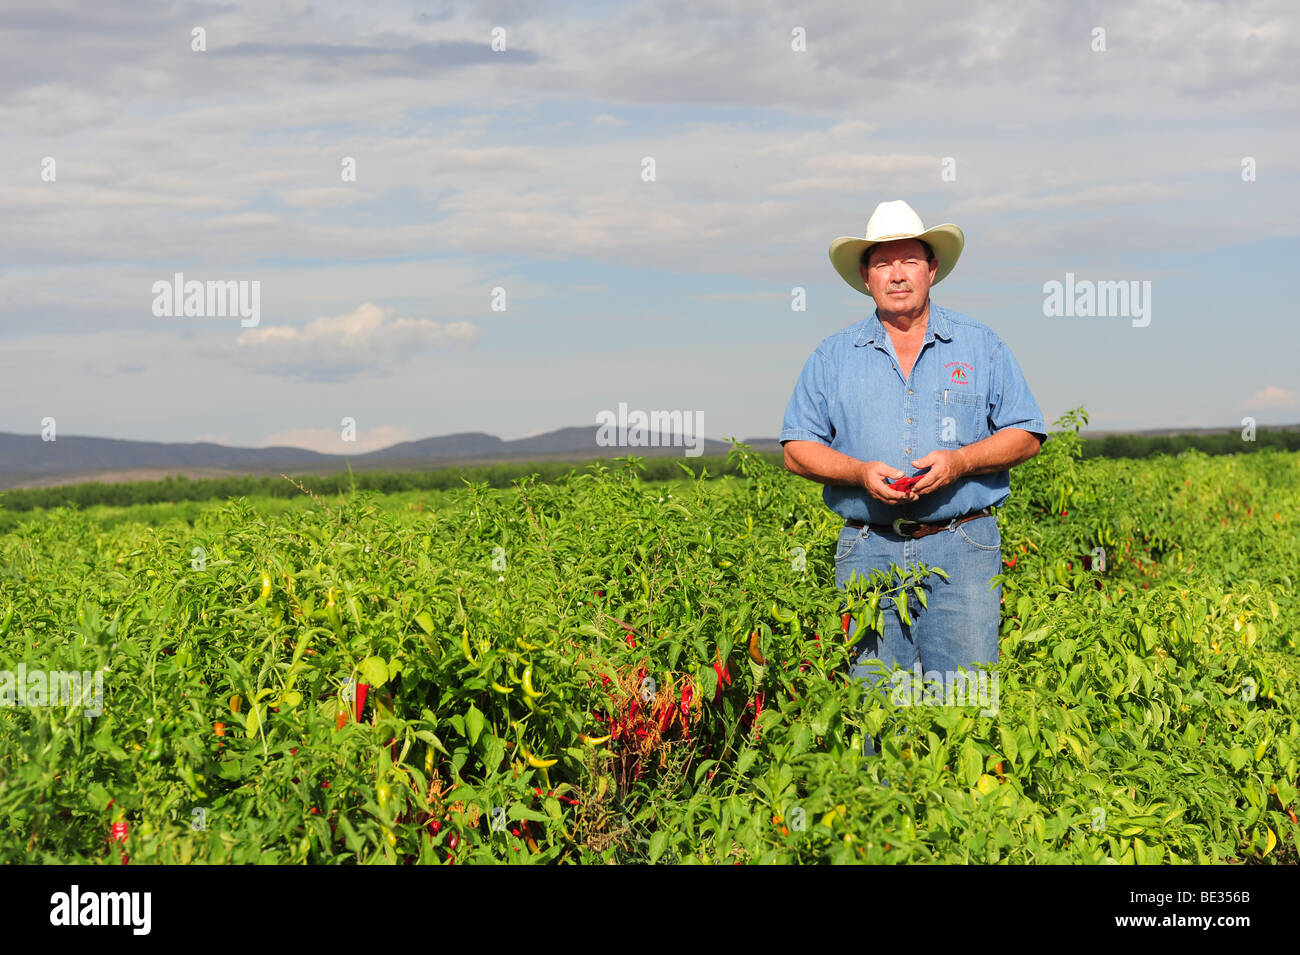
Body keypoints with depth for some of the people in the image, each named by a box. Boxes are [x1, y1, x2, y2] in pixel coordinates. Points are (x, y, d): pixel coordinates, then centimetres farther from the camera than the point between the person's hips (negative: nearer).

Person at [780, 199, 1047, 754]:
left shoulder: (980, 347, 10)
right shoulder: (834, 356, 12)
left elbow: (1024, 436, 8)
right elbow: (798, 449, 9)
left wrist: (959, 462, -10)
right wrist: (860, 472, -9)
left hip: (961, 547, -1)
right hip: (870, 551, 1)